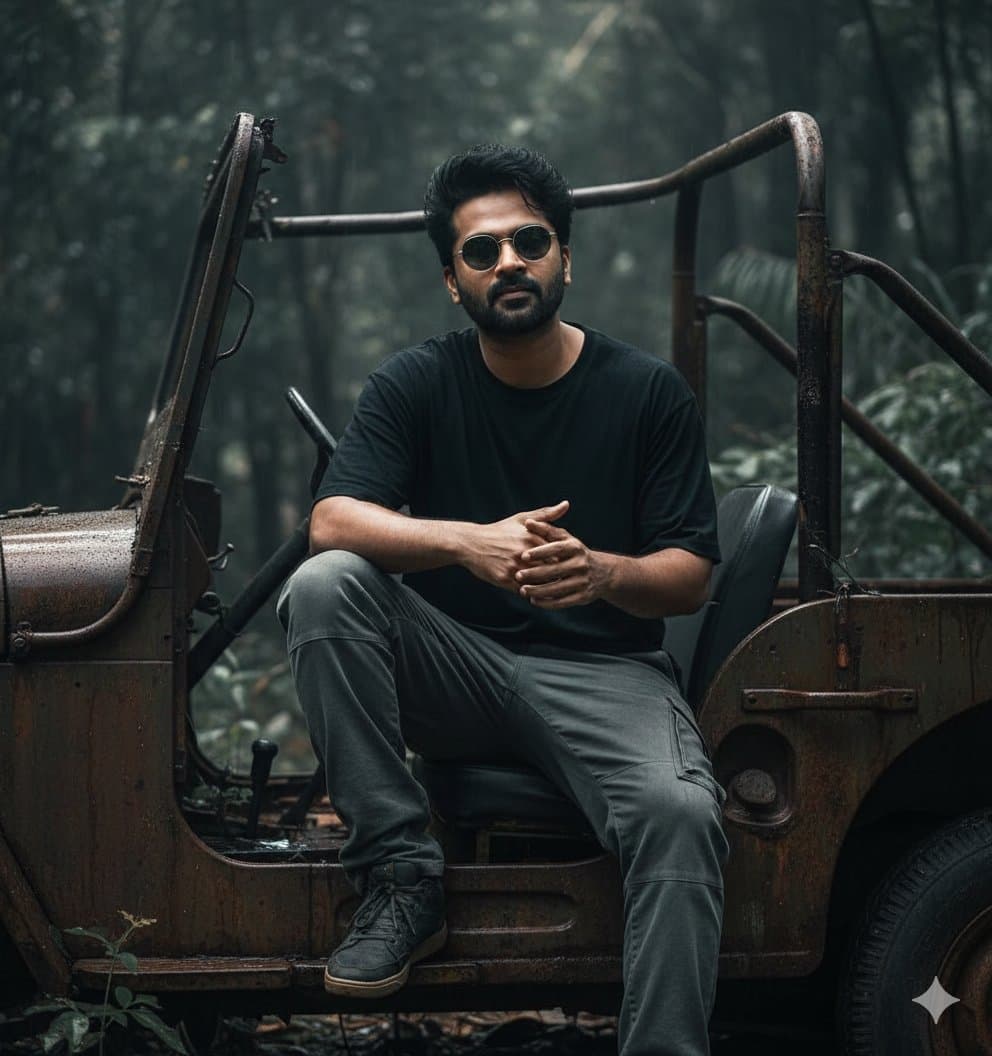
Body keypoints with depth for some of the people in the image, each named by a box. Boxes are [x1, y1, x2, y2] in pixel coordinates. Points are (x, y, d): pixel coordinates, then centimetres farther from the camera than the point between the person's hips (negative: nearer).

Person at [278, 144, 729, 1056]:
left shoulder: (649, 392, 1)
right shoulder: (416, 385, 3)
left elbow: (691, 578, -1)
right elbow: (331, 522, -12)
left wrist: (601, 572, -26)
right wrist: (468, 542, -31)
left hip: (602, 672, -2)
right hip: (457, 669, 2)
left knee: (680, 813, -34)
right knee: (323, 587, -26)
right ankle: (402, 879, -24)